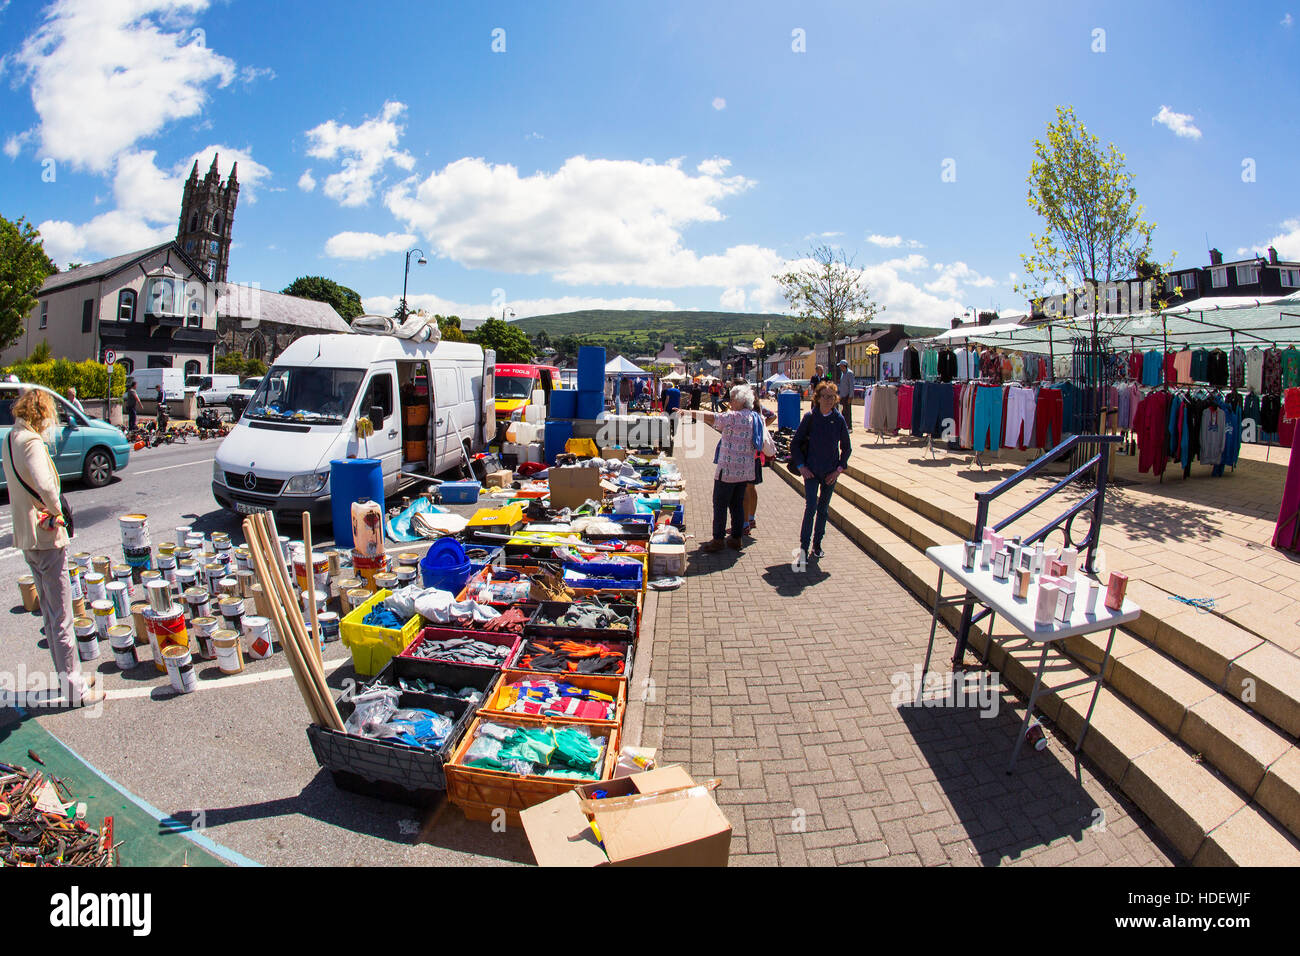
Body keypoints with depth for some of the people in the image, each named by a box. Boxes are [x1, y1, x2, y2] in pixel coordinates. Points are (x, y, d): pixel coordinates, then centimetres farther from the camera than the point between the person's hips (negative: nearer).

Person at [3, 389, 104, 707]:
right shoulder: (31, 442, -19)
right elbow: (44, 485, -36)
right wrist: (57, 512, -20)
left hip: (26, 537, 9)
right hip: (46, 538, -9)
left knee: (49, 611, 18)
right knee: (62, 616, -1)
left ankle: (68, 674, 30)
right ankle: (74, 687, 8)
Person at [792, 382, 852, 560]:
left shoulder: (839, 419, -1)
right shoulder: (810, 417, -6)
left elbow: (846, 447, 9)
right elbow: (795, 443, 0)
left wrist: (839, 468, 0)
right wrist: (801, 465, -6)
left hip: (830, 472, 2)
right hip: (811, 470, -2)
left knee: (823, 509, 10)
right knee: (810, 507, -11)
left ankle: (817, 545, 23)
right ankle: (804, 546, -4)